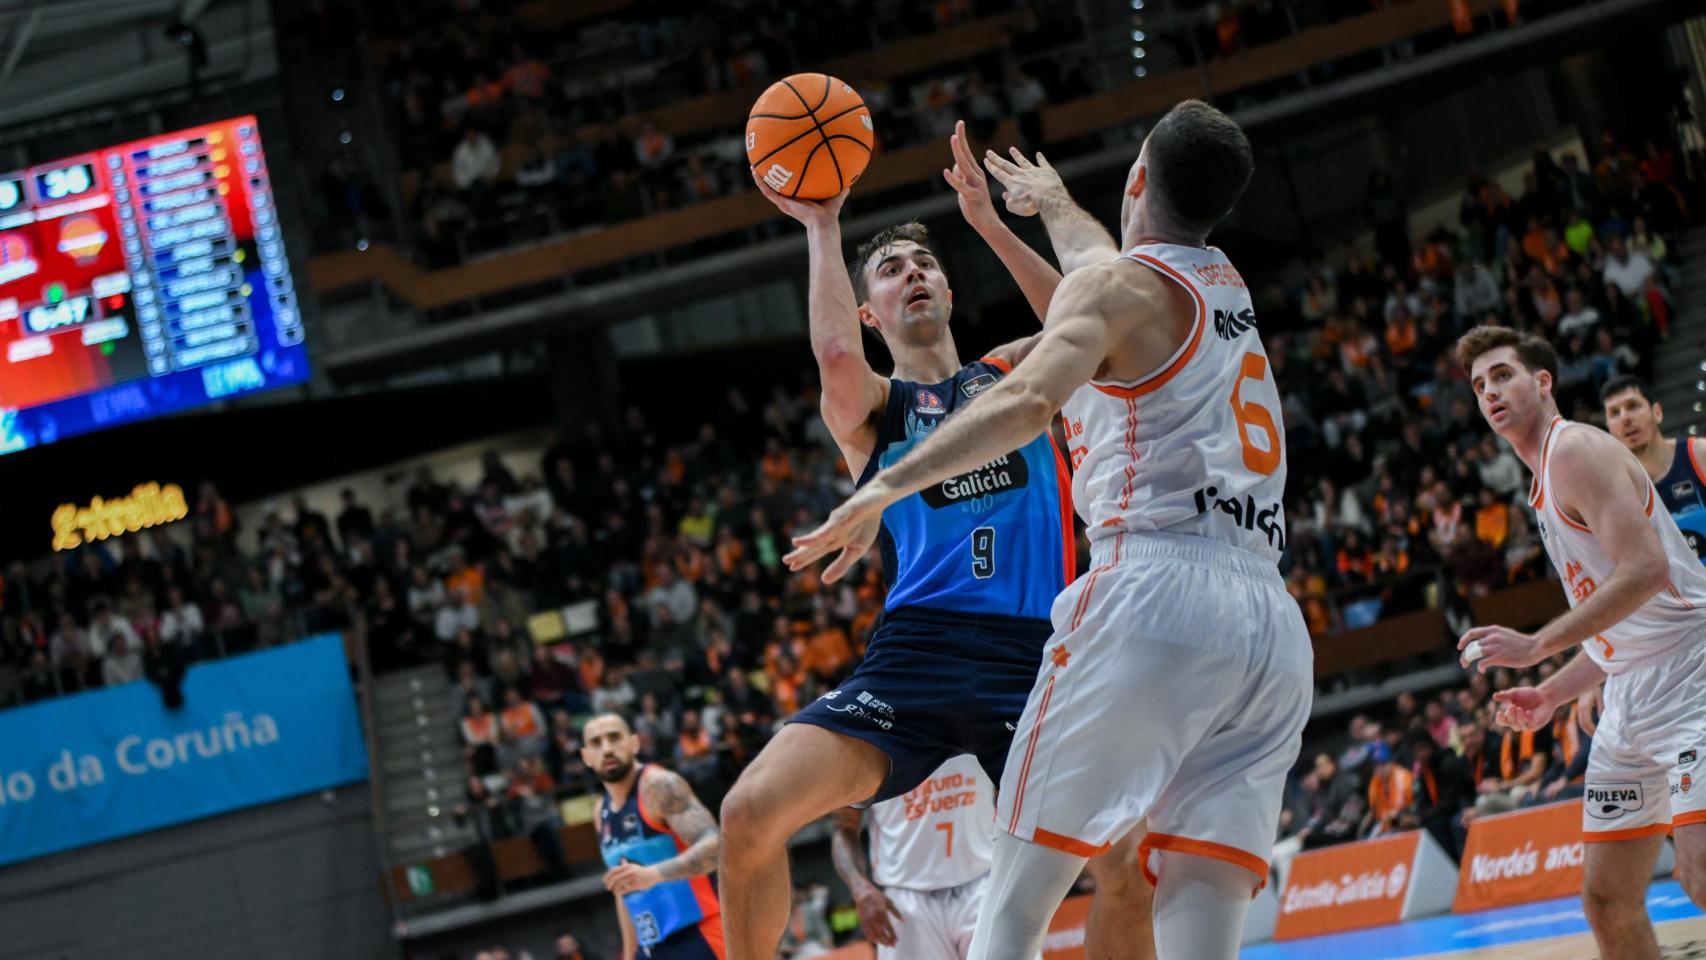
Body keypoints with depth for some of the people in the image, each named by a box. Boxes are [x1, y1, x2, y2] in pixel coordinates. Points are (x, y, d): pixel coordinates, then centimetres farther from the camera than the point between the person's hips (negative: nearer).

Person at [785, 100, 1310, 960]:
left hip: (1156, 590, -6)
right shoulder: (1228, 289, 25)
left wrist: (884, 488, -18)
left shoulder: (1114, 282, 4)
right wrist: (1055, 206, 69)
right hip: (1272, 622, 6)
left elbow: (1027, 402, -17)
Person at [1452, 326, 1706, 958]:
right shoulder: (1544, 487, 21)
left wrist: (1536, 646, -22)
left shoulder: (1576, 450, -10)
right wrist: (1550, 696, 17)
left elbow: (1645, 572, -23)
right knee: (1606, 898, 7)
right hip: (1630, 699, 10)